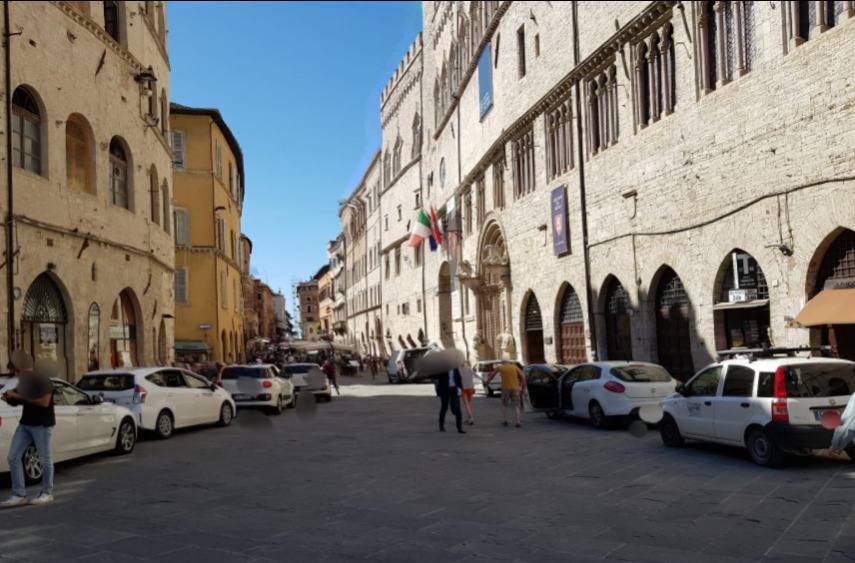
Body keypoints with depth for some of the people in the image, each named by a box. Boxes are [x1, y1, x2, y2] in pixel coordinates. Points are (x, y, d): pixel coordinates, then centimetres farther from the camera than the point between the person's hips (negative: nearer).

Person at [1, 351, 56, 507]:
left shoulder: (43, 380, -13)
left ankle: (47, 493, 13)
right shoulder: (23, 381, 11)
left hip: (42, 425, -8)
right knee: (13, 457, 1)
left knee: (45, 459, 0)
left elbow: (44, 402, -23)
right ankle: (19, 495, 6)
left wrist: (20, 397, -22)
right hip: (25, 424, 8)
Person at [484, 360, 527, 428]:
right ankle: (518, 422, -6)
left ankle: (505, 421, 14)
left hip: (505, 388, -1)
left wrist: (486, 382, 39)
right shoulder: (515, 367, 9)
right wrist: (523, 388, 4)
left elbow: (492, 375, 23)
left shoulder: (500, 367, 8)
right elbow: (523, 377, 0)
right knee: (516, 406, 5)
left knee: (504, 405, 17)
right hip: (515, 388, 1)